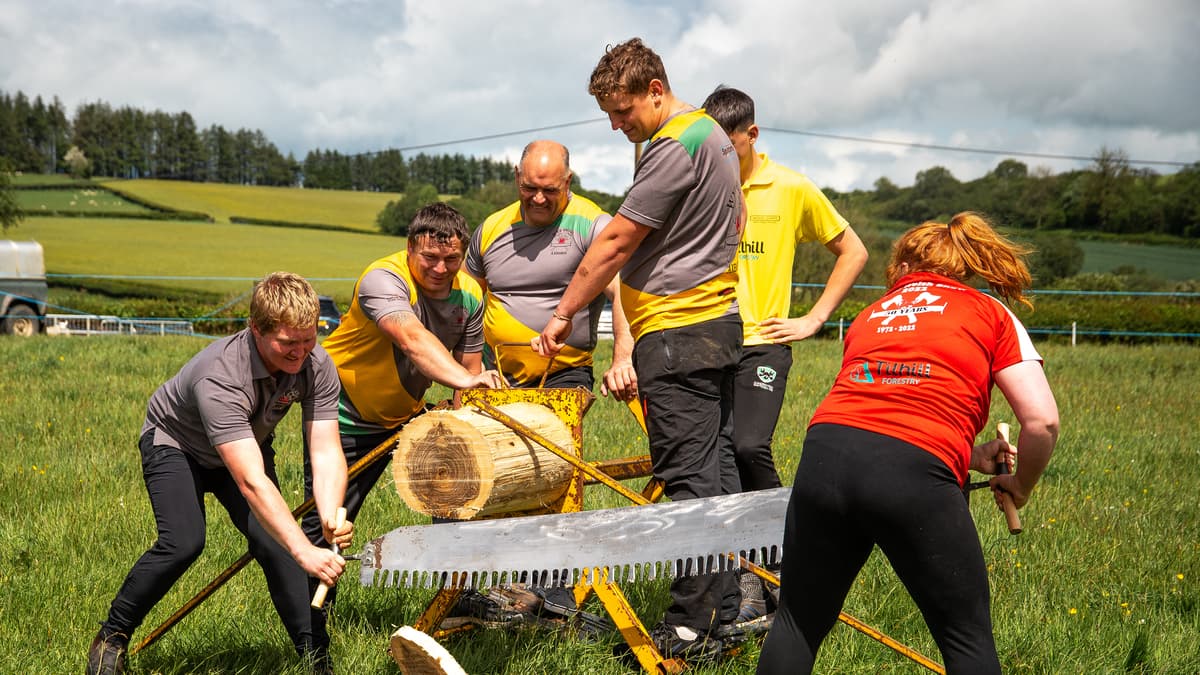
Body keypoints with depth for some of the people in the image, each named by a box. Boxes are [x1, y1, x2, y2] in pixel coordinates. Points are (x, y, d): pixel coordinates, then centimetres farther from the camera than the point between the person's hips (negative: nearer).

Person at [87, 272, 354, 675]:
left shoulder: (317, 367, -26)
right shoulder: (220, 377, -43)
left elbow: (326, 453, -28)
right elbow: (251, 481, -49)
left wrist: (330, 517, -48)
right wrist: (306, 552, -56)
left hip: (249, 444, 4)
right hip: (176, 444, -4)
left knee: (274, 541, -14)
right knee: (183, 542, -23)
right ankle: (112, 638, -1)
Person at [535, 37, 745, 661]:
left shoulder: (674, 148, -17)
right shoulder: (712, 134, 16)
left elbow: (615, 243, -15)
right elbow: (734, 221, 28)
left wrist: (562, 315, -8)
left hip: (676, 334, -10)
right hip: (717, 322, 10)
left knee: (687, 479, -7)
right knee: (707, 472, 13)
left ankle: (690, 630, -3)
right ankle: (724, 610, 19)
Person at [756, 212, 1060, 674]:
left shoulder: (871, 316, 30)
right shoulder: (992, 315, 19)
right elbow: (1043, 421, 8)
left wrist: (972, 455, 32)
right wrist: (1019, 485, 25)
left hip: (827, 451, 3)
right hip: (915, 476, -3)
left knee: (798, 622, 20)